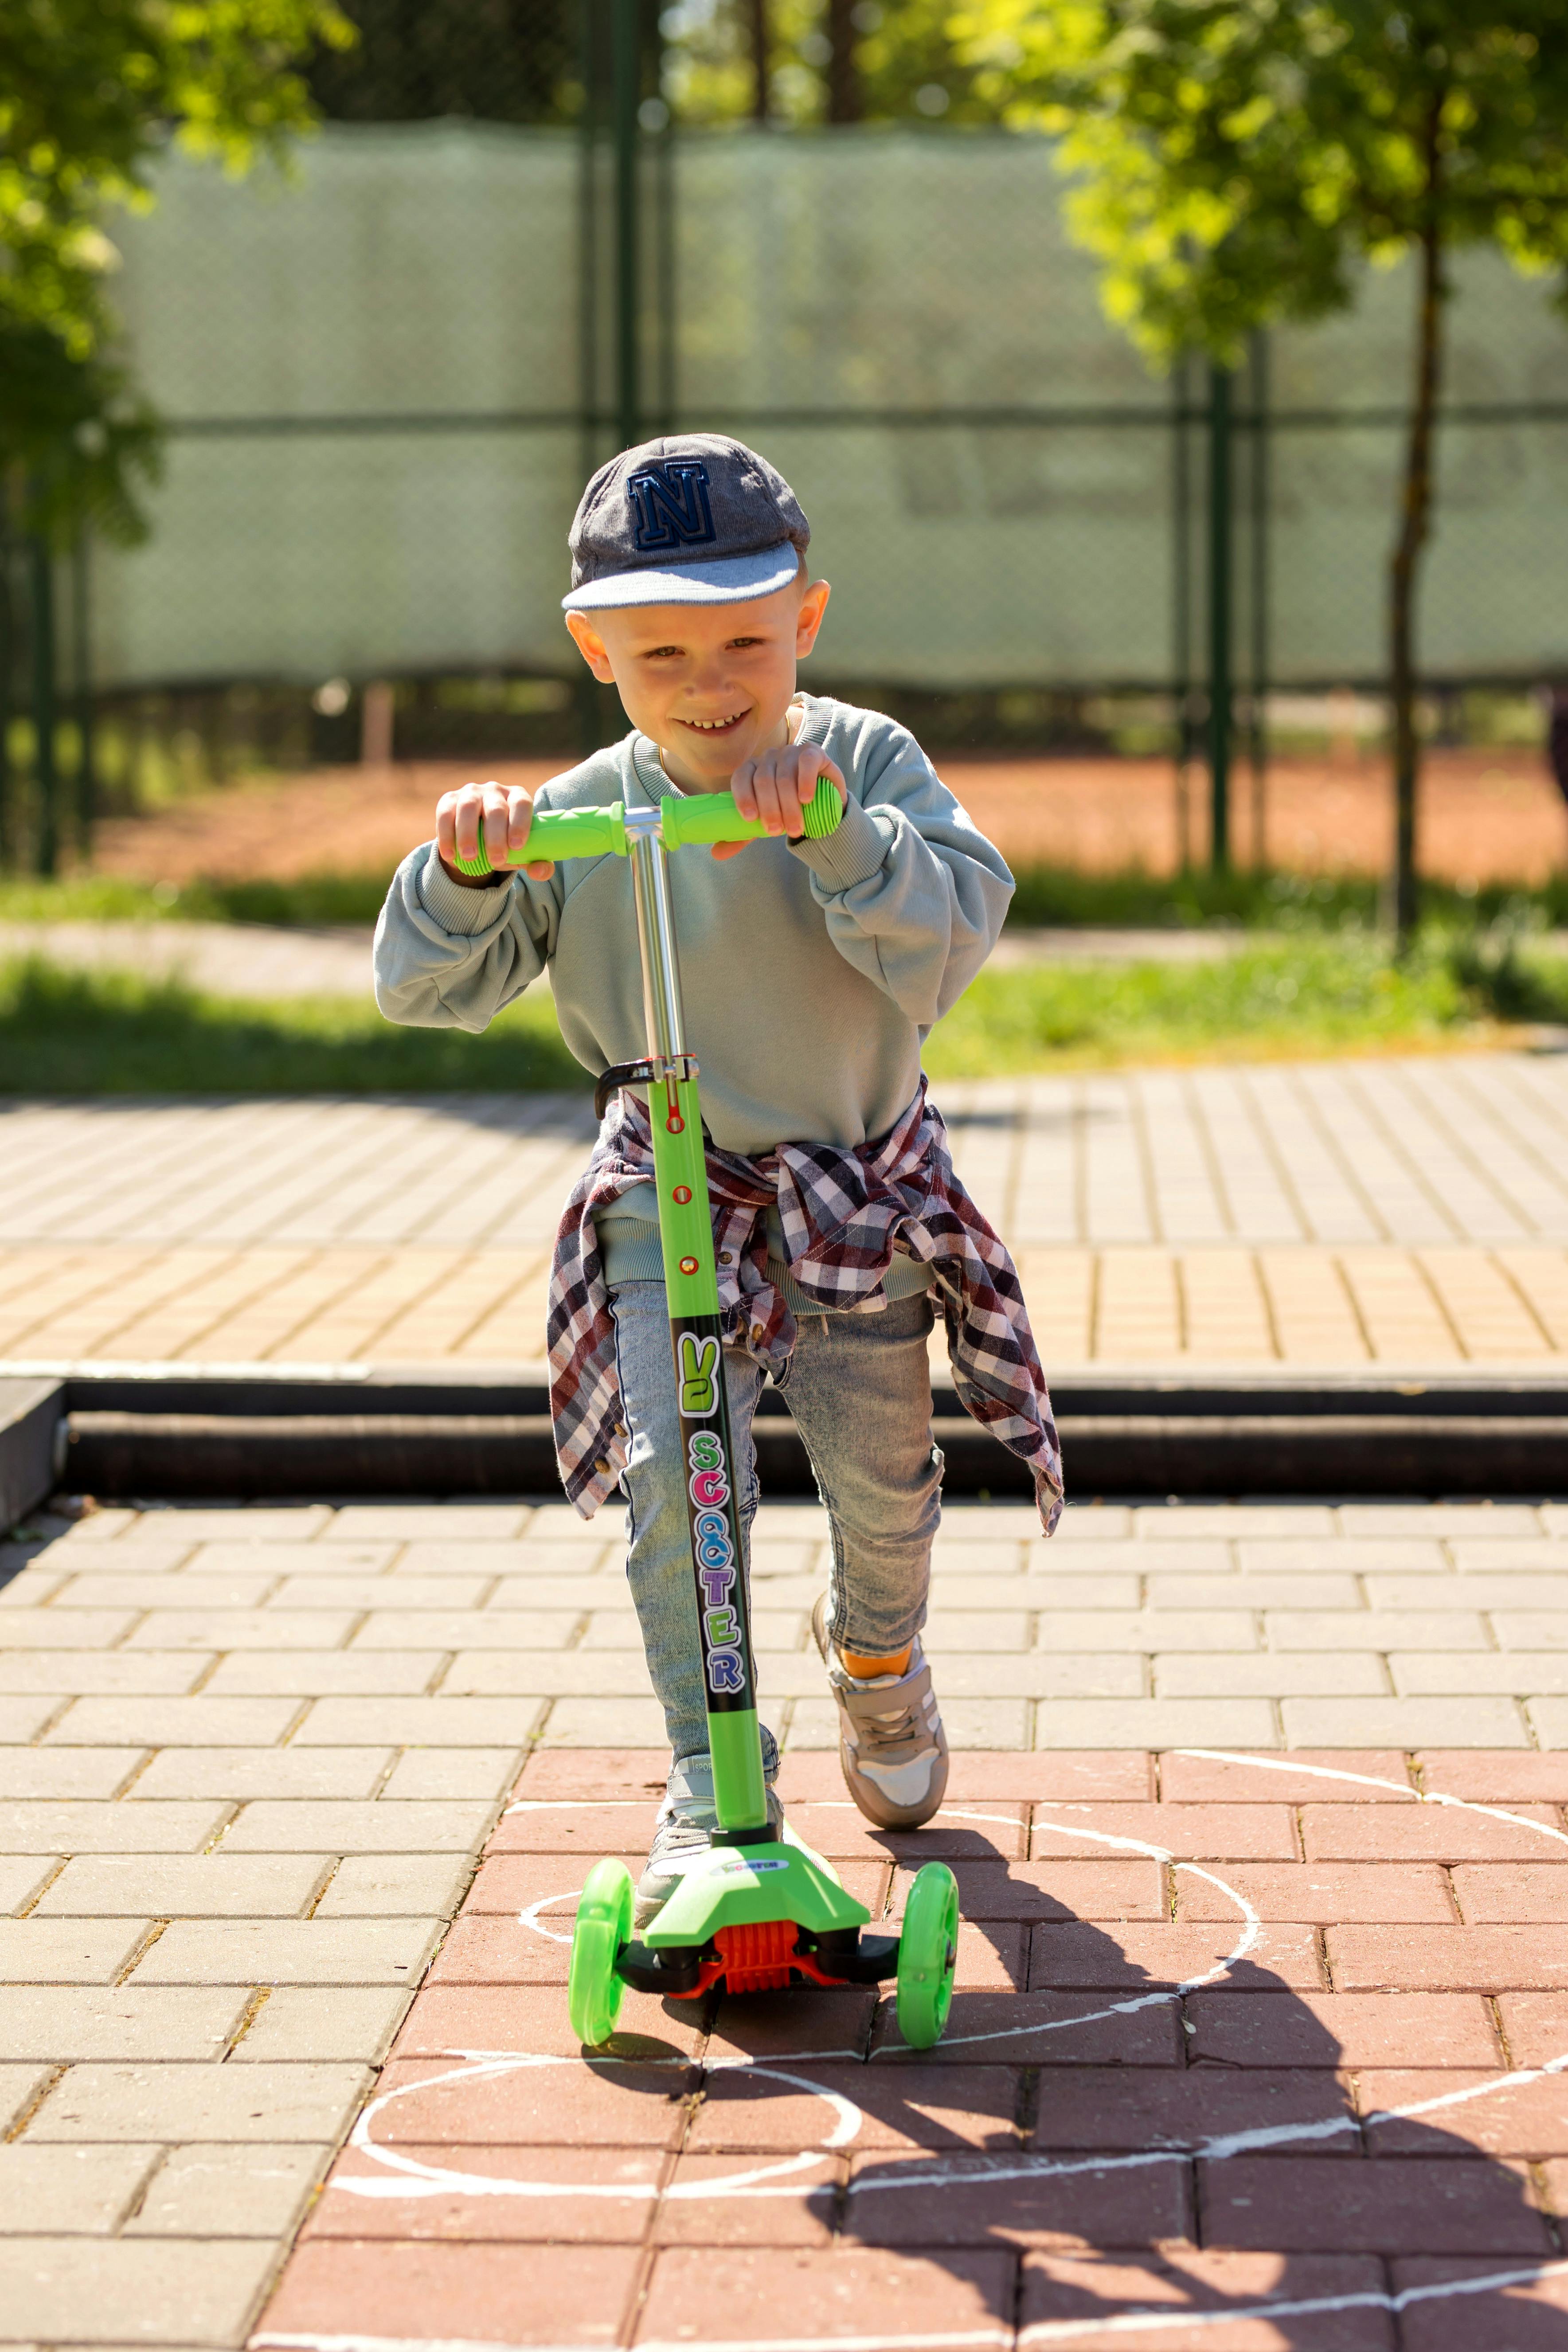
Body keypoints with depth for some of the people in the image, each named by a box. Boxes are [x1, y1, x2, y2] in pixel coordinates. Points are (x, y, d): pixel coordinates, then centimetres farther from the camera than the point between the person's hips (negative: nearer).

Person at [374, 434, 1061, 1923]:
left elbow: (947, 945, -24)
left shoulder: (866, 764, -10)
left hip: (857, 1189, 0)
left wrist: (834, 829, -38)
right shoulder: (575, 823, -8)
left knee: (883, 1474, 2)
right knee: (673, 1472, -16)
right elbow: (427, 987, -10)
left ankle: (876, 1656, 37)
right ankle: (708, 1788, -4)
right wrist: (463, 873, -29)